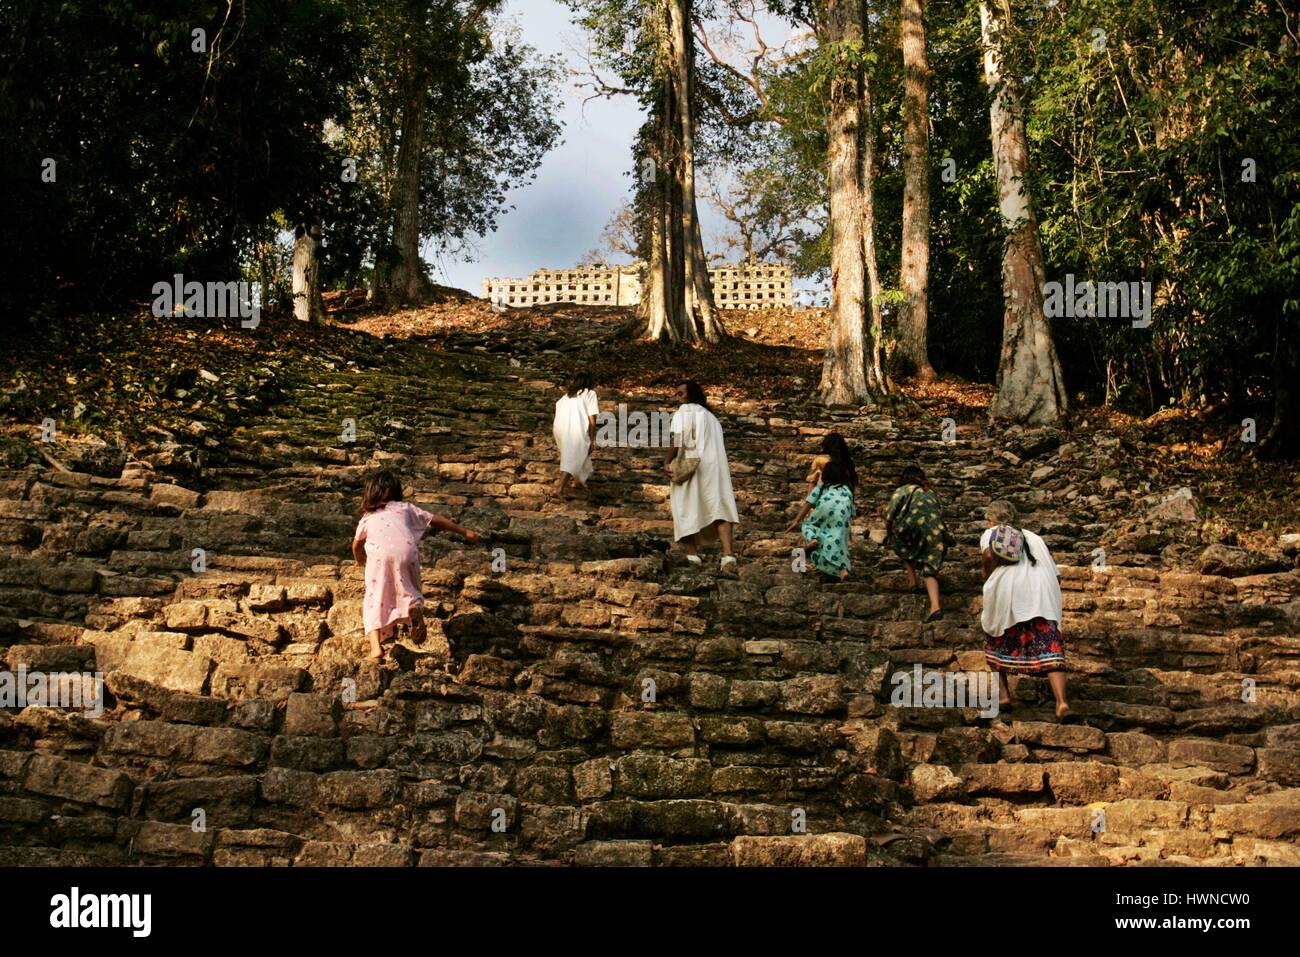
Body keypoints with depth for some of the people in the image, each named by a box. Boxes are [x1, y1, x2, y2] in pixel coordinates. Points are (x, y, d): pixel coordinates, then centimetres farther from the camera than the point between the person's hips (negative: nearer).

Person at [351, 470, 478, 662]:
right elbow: (436, 520, 31)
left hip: (379, 554, 0)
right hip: (406, 551, 0)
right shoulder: (405, 508, 29)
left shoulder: (367, 517, 29)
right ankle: (414, 606, -18)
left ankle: (376, 646, -16)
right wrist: (465, 532, 40)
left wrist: (360, 562, 61)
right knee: (408, 591, 18)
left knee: (375, 602, 5)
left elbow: (356, 545, 39)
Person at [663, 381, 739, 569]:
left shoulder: (685, 410, 3)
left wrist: (666, 461, -11)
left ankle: (692, 553, 4)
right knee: (719, 508, -7)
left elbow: (677, 438, -12)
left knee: (688, 508, 4)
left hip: (691, 466, -5)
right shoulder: (711, 416, 25)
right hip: (716, 467, 5)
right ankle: (727, 553, -23)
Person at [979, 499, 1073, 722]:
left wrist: (987, 575, 10)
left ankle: (1004, 696, 14)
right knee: (1049, 647, -7)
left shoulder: (990, 534, 20)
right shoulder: (1034, 538, 31)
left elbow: (989, 554, -7)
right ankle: (1062, 703, -26)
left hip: (1007, 591, -2)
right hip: (1042, 595, 2)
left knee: (997, 641, 21)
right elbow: (1056, 576, 20)